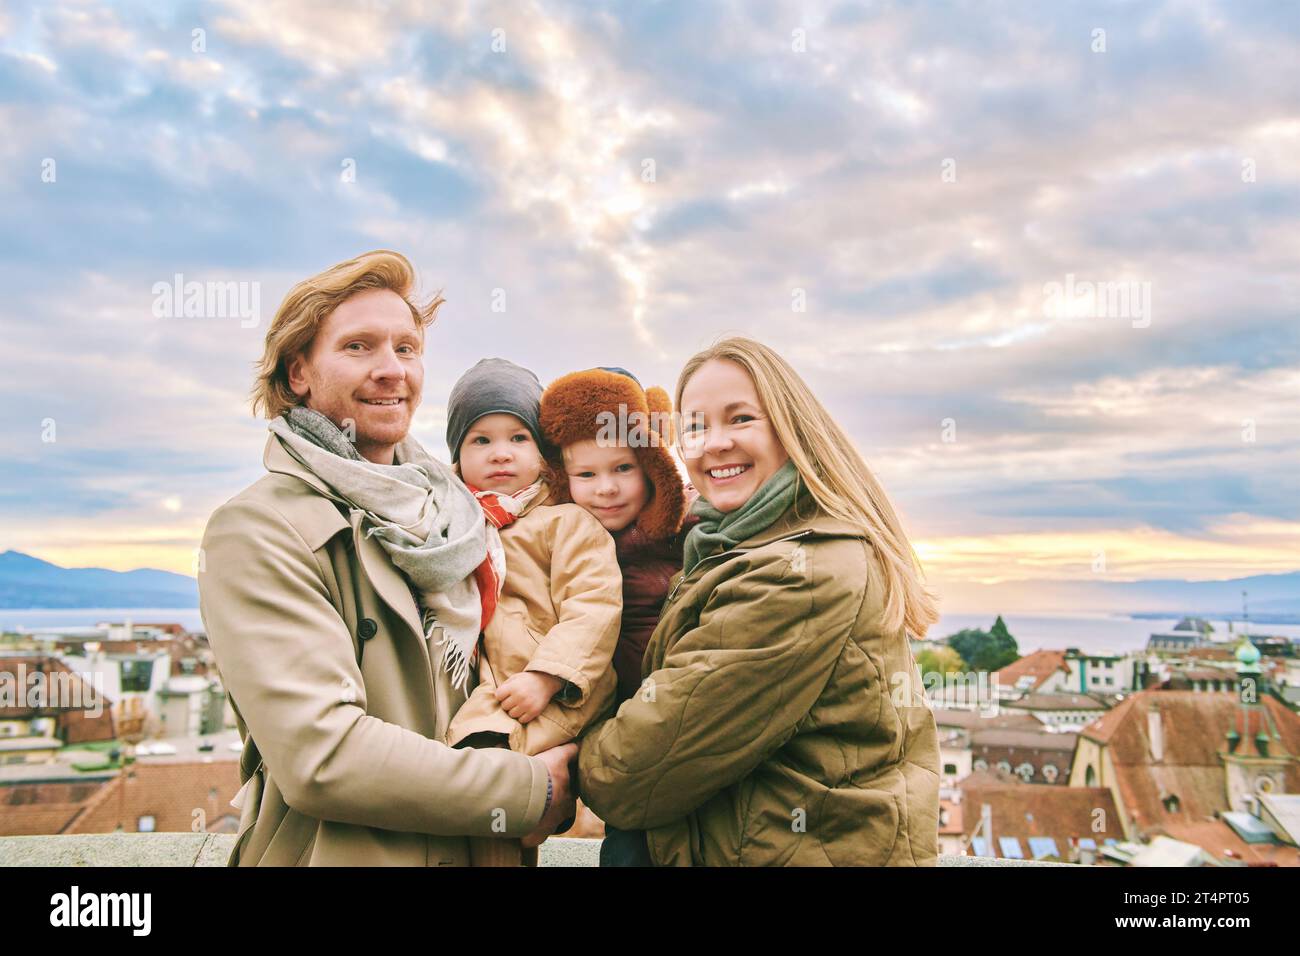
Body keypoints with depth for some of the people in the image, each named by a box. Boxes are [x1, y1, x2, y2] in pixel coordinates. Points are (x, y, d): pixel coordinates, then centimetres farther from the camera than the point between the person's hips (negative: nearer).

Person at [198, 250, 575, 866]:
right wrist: (529, 793, -18)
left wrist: (559, 794, -6)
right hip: (333, 854, -6)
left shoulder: (445, 515, 5)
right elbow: (320, 755, -24)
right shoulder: (257, 530, -16)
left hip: (475, 851, 6)